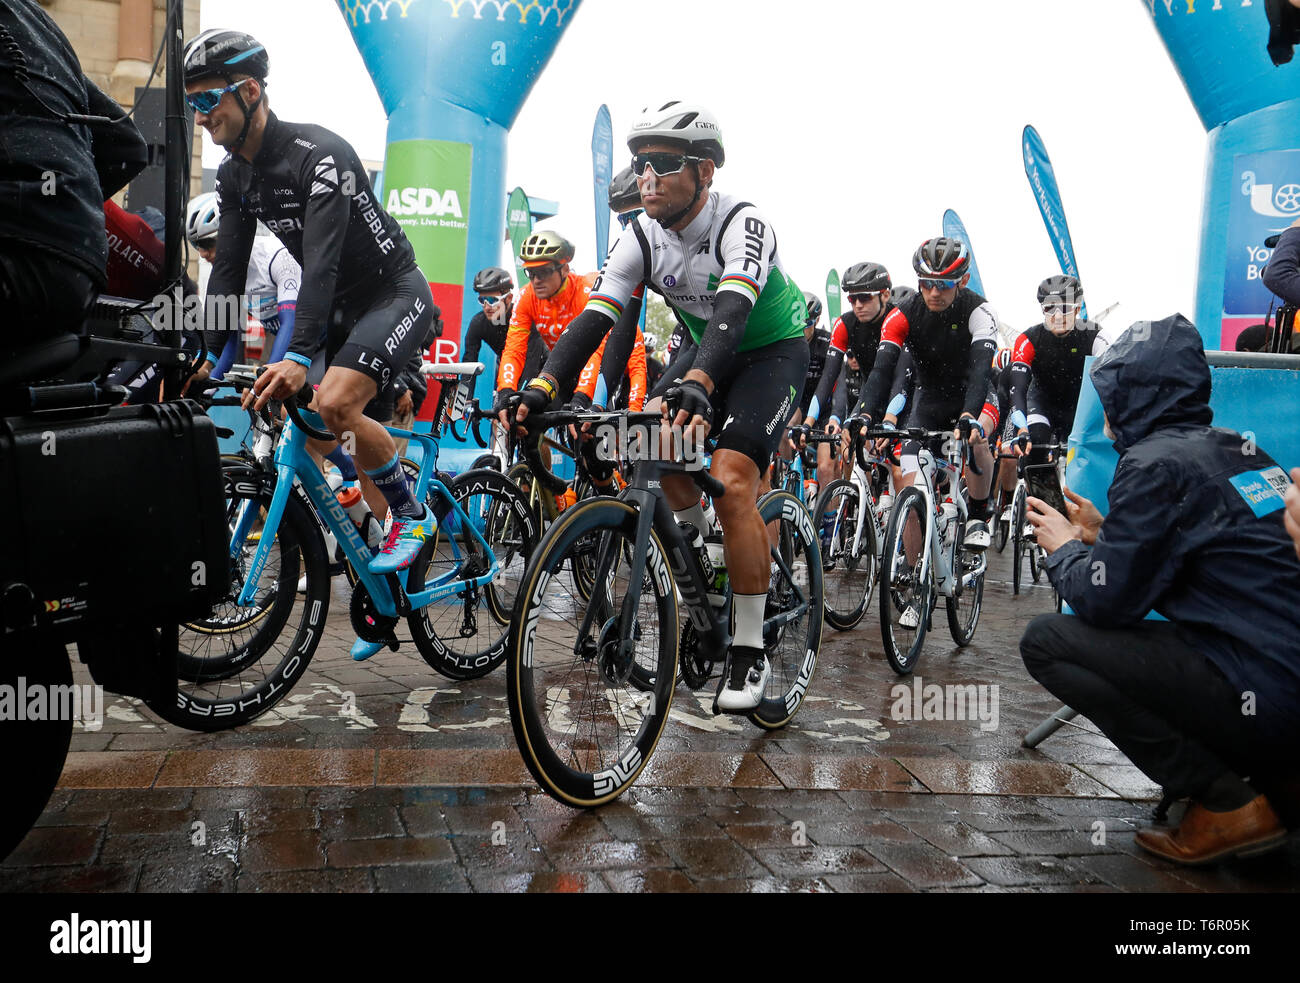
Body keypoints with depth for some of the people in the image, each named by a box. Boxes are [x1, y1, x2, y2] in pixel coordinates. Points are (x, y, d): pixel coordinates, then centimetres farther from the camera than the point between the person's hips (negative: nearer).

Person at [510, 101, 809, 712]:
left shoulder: (741, 223, -28)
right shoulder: (642, 238, -12)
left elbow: (731, 310, -45)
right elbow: (595, 316, -21)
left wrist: (696, 384, -64)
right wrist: (542, 387, -37)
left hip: (773, 350, -6)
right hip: (707, 349, 6)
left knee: (731, 481, -24)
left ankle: (749, 654, -13)